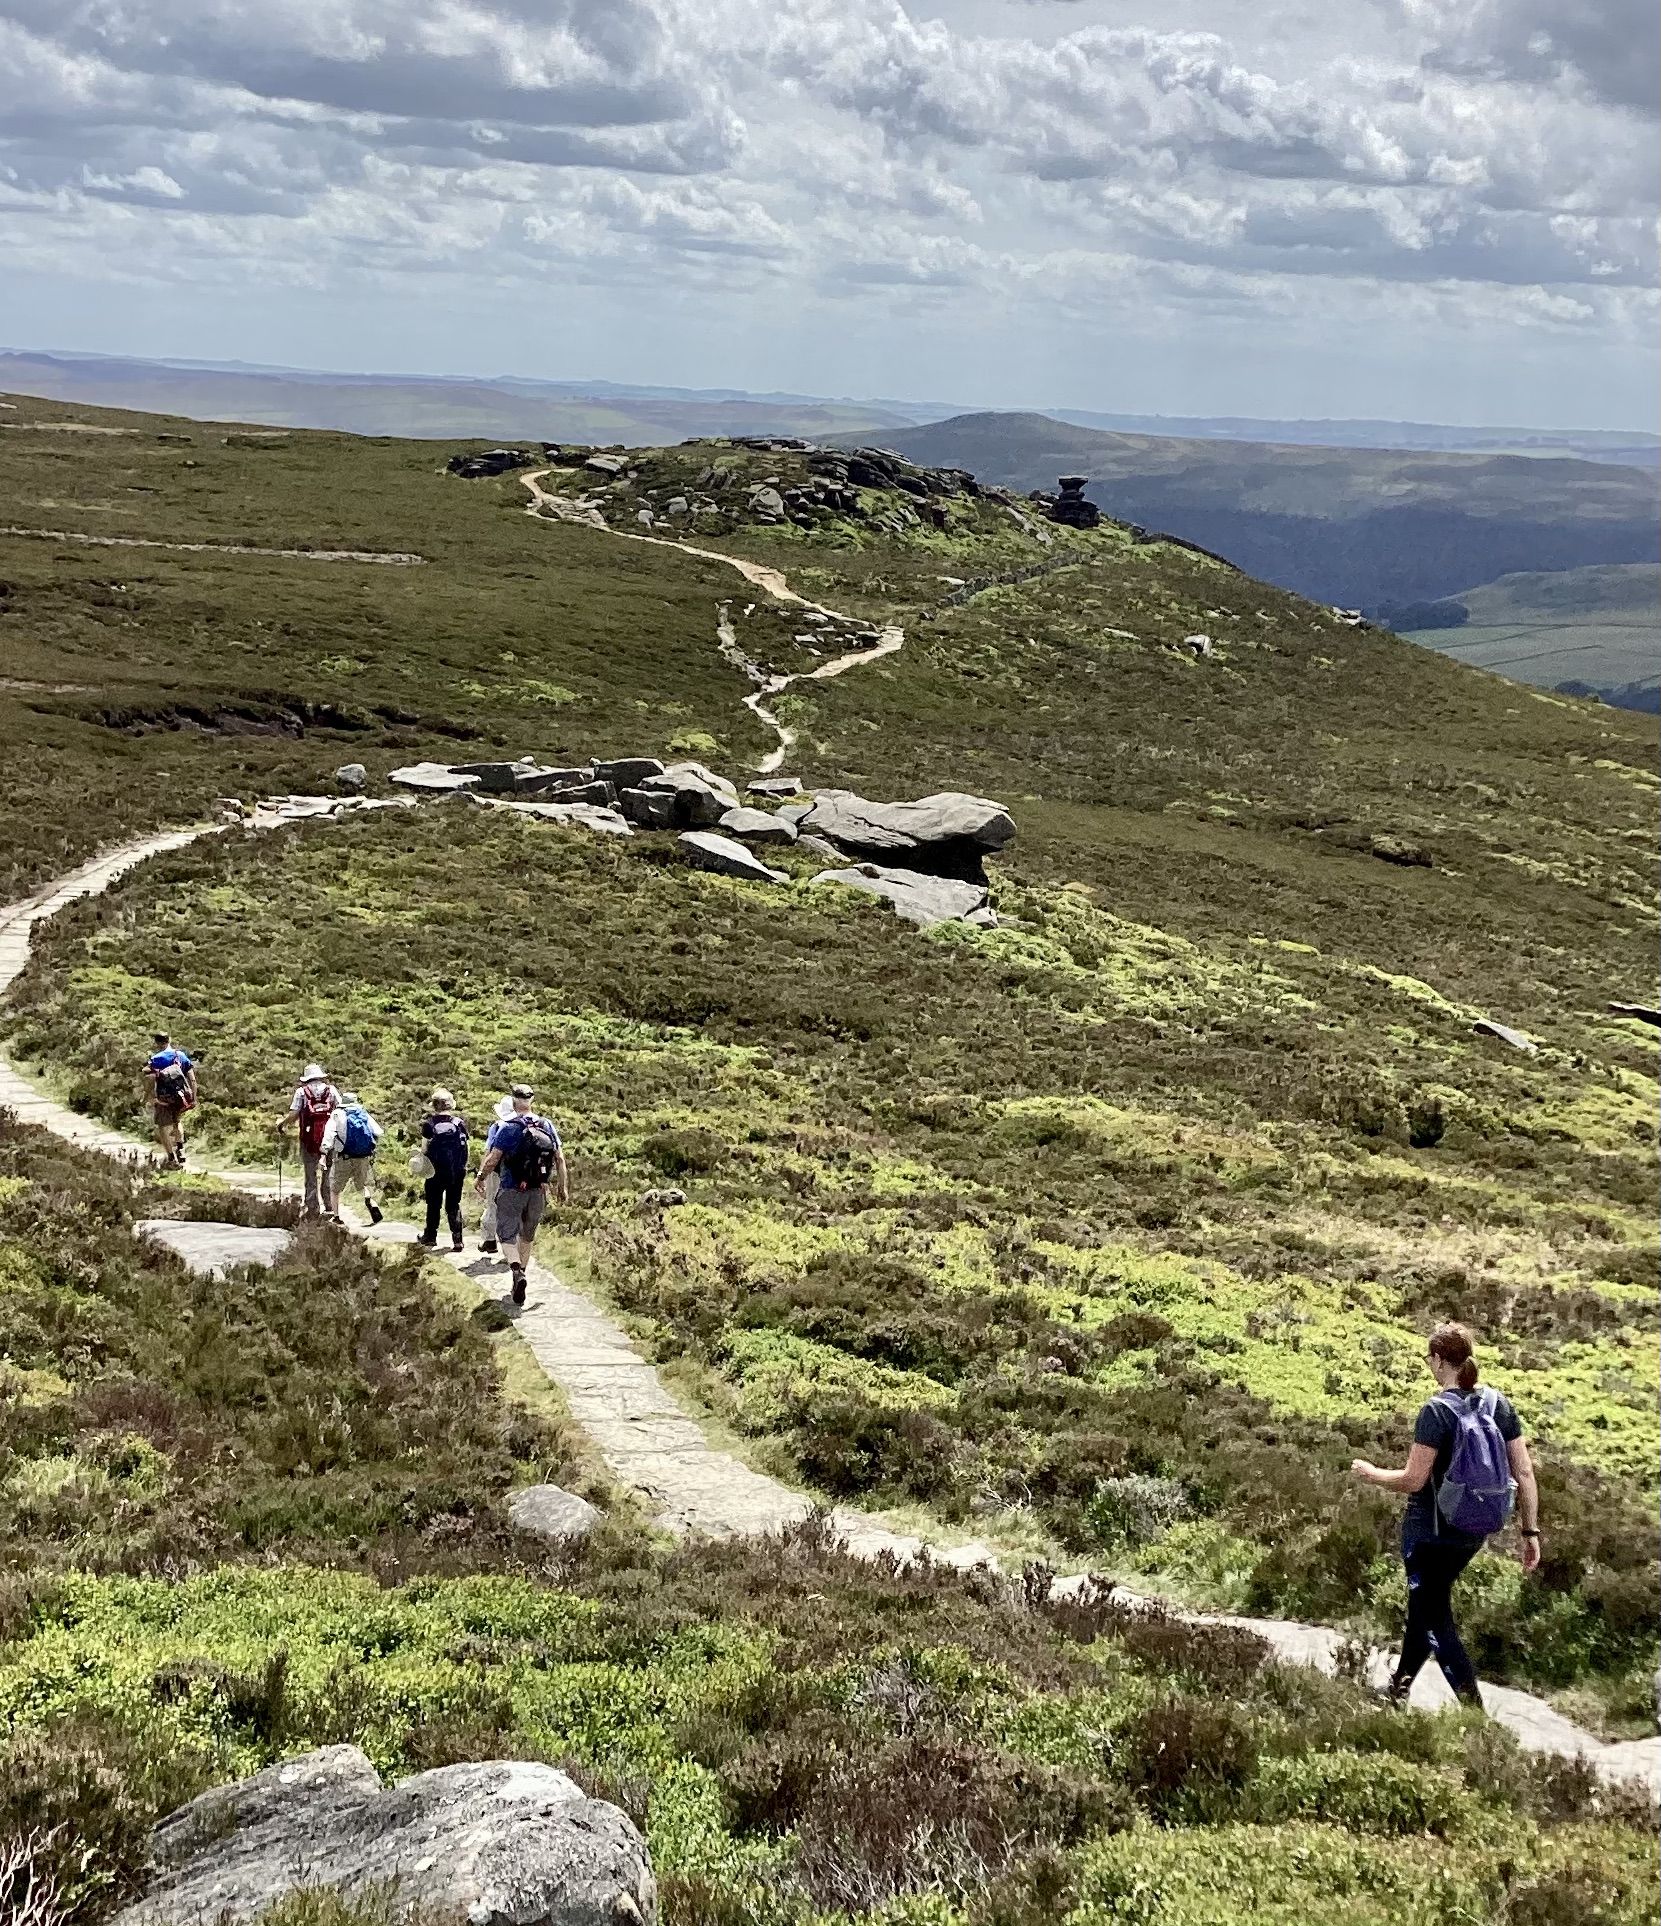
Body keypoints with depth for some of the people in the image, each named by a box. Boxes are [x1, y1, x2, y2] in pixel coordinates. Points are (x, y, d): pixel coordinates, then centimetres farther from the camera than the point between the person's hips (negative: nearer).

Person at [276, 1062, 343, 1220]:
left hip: (309, 1138, -1)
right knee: (329, 1174, 9)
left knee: (311, 1175, 5)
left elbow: (293, 1114, -5)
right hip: (329, 1137, 1)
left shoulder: (302, 1091, 3)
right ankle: (330, 1208, 7)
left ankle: (313, 1209, 3)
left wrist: (281, 1124, 12)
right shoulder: (331, 1090, 8)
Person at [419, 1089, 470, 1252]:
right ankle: (457, 1239, 2)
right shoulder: (459, 1123, -1)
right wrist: (464, 1168, 11)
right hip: (457, 1172, 2)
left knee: (433, 1204, 13)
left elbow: (425, 1148, -8)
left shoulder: (429, 1123, -9)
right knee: (454, 1205, 9)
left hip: (436, 1171, -2)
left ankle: (430, 1236, 25)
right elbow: (466, 1148, 1)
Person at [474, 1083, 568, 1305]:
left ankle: (517, 1272, -27)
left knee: (507, 1235, -4)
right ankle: (521, 1272, 29)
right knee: (527, 1236, 19)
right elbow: (560, 1158, 3)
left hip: (511, 1191, -4)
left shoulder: (508, 1128, -10)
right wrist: (563, 1188, 10)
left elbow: (492, 1158, -11)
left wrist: (480, 1180, 4)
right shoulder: (548, 1126, 3)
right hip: (538, 1192, 4)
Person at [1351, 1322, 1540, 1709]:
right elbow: (1524, 1472, -1)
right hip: (1475, 1531, 7)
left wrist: (1370, 1474, -2)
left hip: (1431, 1530, -7)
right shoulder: (1498, 1404, -2)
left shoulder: (1437, 1411, -19)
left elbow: (1413, 1479, -20)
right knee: (1427, 1602, 24)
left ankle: (1473, 1706, -2)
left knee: (1435, 1618, 5)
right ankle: (1400, 1688, 38)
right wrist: (1530, 1532, 6)